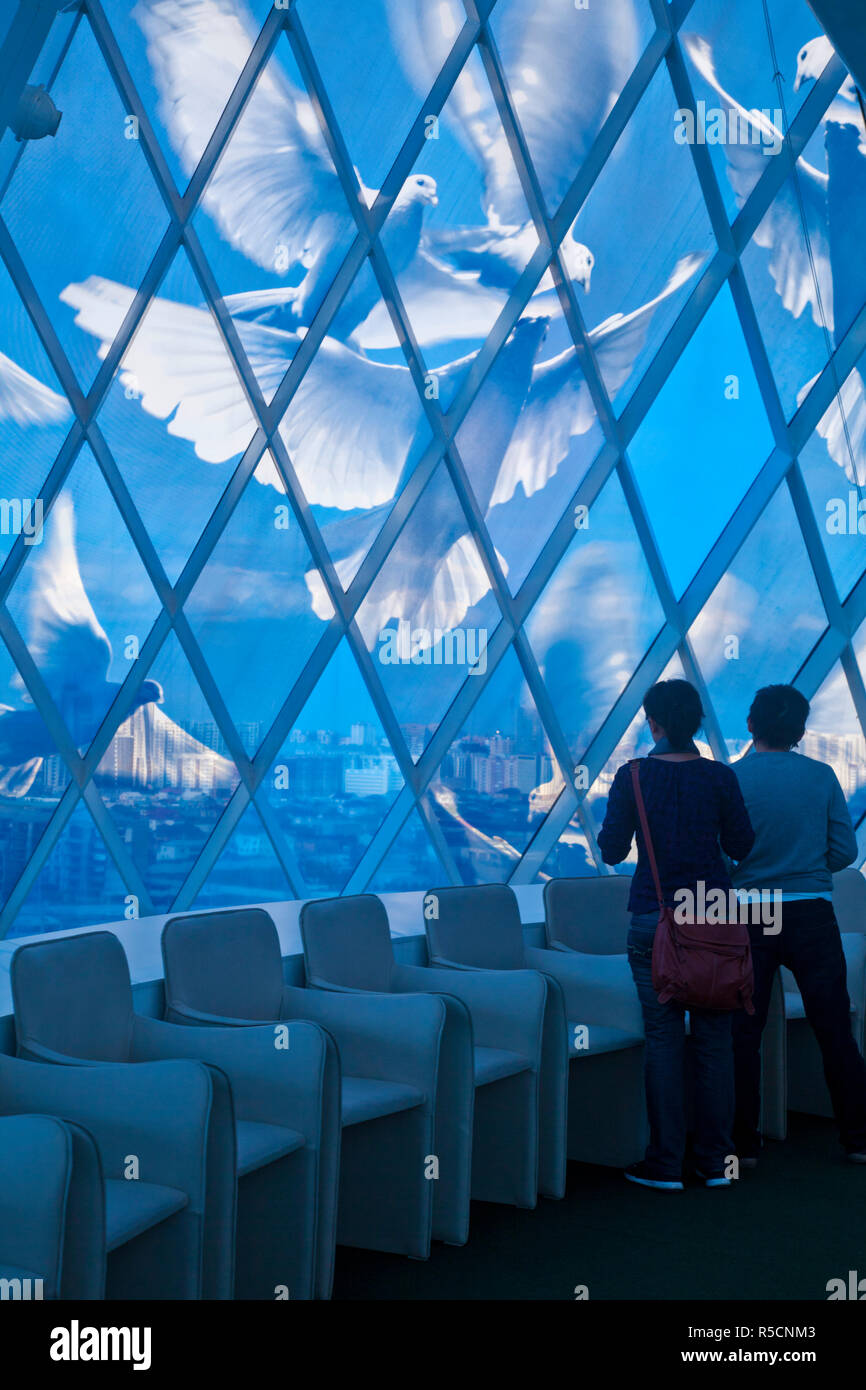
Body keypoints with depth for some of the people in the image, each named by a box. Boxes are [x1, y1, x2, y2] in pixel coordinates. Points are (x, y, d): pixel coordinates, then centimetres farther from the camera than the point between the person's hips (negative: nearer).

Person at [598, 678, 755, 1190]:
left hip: (654, 918, -1)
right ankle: (716, 1161, 14)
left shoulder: (633, 777, -7)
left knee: (664, 1039, 3)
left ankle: (666, 1164, 6)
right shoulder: (720, 777, -3)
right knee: (715, 1038, 8)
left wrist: (612, 822, 16)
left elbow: (612, 851, -3)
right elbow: (741, 845, 6)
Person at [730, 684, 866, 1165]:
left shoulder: (731, 778, -7)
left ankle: (744, 1143, 9)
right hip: (812, 913, 1)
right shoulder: (822, 776, -1)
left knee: (744, 1033, 7)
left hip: (751, 917, -1)